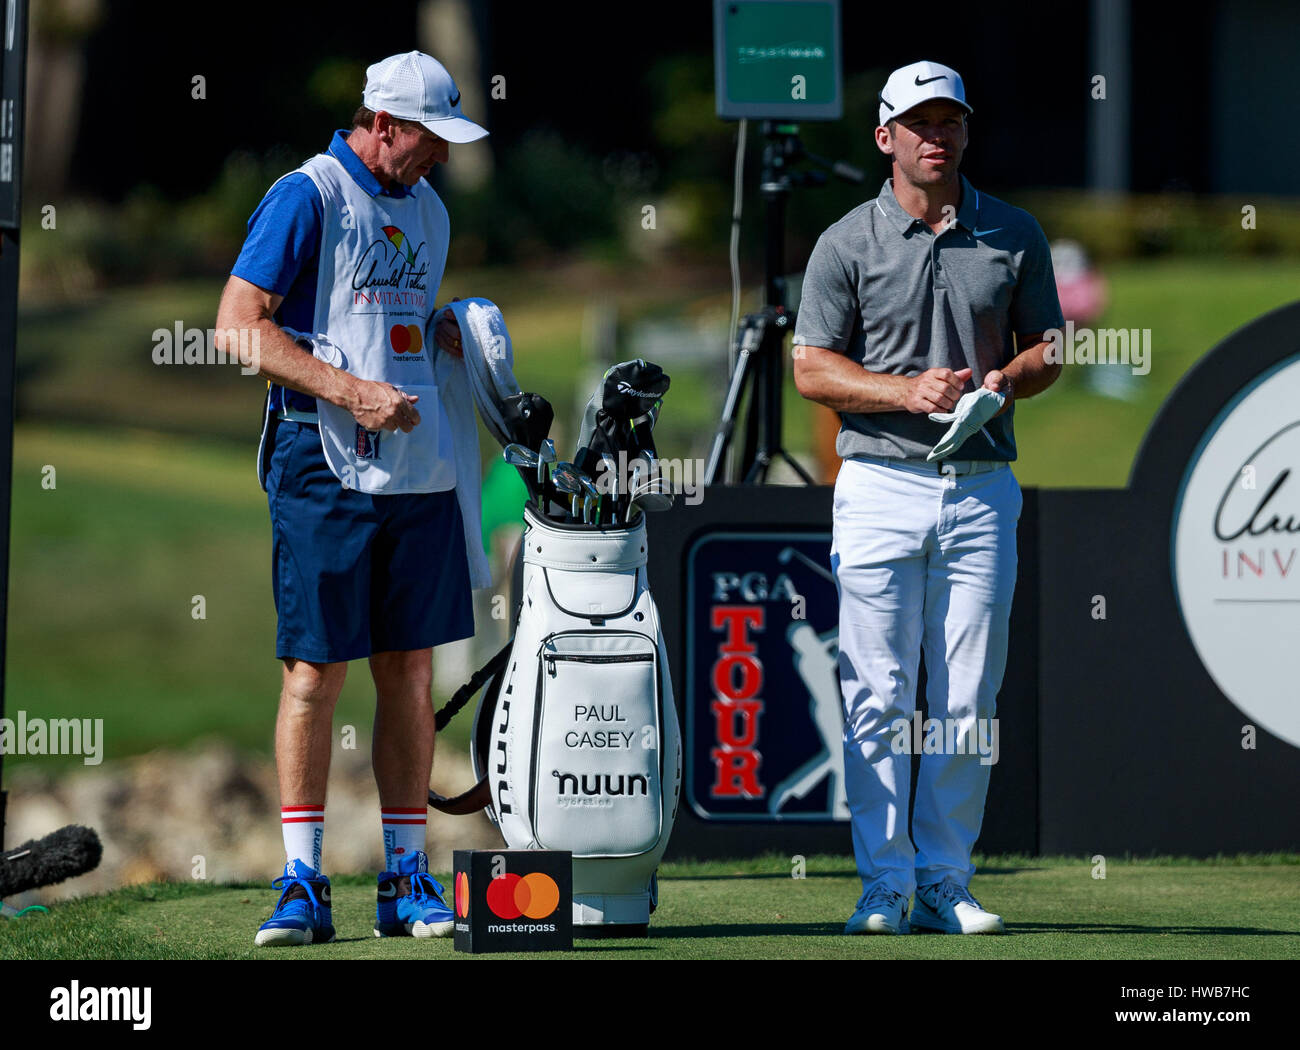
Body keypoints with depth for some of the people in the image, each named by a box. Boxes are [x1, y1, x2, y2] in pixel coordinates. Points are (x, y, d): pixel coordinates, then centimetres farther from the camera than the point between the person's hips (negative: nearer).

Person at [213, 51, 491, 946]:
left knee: (411, 672, 6)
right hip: (326, 468, -7)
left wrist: (450, 334, 7)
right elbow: (238, 325, -11)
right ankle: (303, 884, -1)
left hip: (420, 465, 7)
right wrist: (348, 390, -18)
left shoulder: (428, 209, 17)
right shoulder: (307, 197, -6)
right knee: (316, 669, -5)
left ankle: (406, 880, 12)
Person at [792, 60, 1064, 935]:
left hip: (983, 492, 2)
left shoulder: (1015, 235, 9)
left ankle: (946, 880, 10)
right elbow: (812, 369, 0)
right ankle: (885, 884, 0)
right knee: (878, 698, -5)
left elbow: (1048, 349, 14)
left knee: (969, 701, 2)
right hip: (881, 485, -2)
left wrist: (1005, 382, -8)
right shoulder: (847, 243, 2)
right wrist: (908, 390, -14)